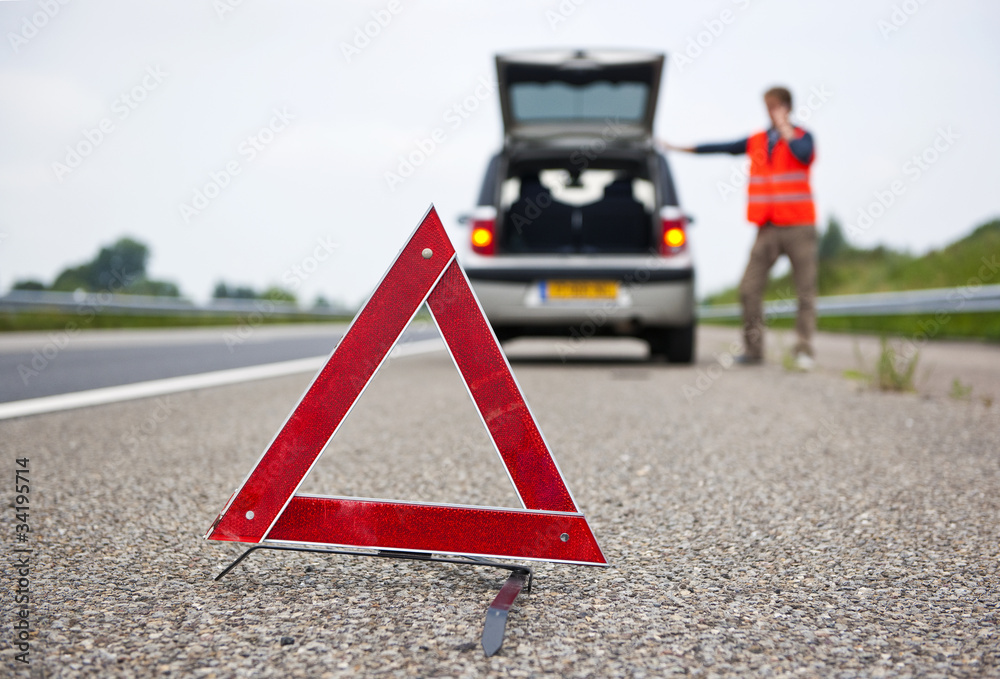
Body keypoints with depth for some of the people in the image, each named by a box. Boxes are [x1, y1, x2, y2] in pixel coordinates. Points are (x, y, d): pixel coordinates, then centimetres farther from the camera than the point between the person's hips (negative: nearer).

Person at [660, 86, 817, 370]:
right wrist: (680, 148, 17)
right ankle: (753, 350, 4)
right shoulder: (757, 141, 14)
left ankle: (804, 351, 0)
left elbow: (804, 154, -18)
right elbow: (722, 148, 17)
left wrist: (784, 127, -8)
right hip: (768, 229, 4)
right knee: (750, 288, -3)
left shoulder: (801, 136, 4)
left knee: (805, 290, -4)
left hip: (798, 227, -4)